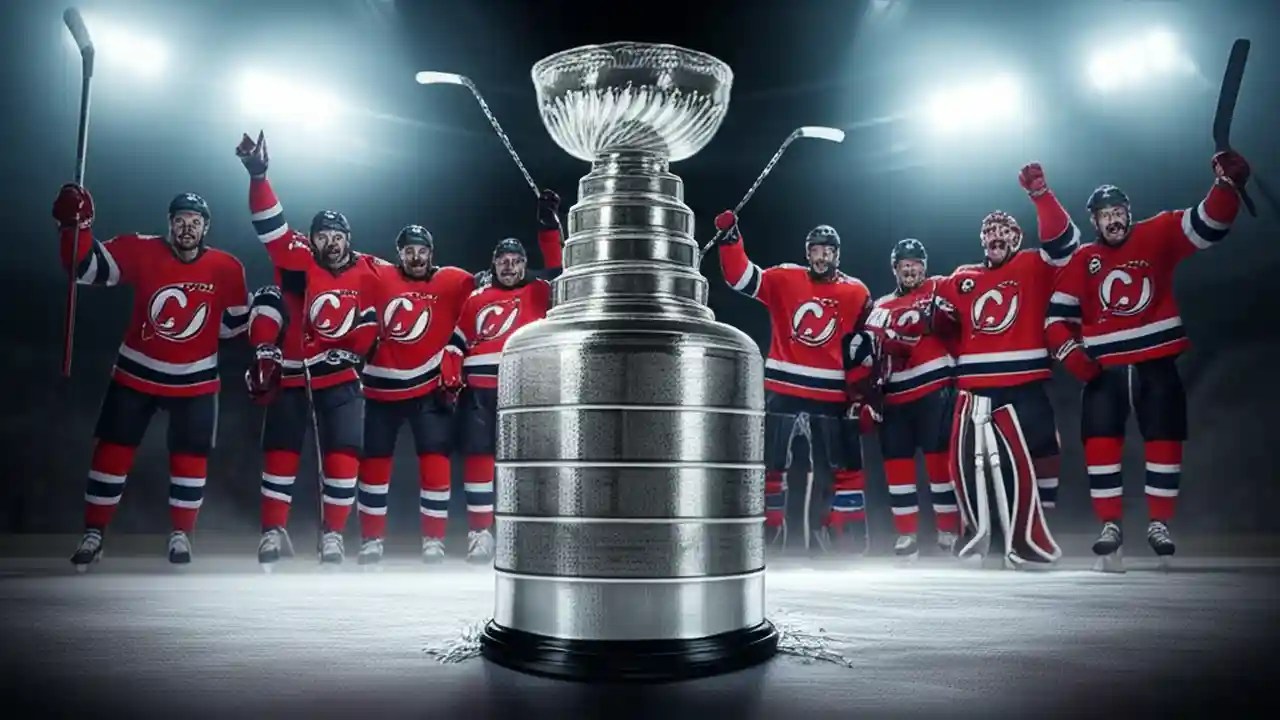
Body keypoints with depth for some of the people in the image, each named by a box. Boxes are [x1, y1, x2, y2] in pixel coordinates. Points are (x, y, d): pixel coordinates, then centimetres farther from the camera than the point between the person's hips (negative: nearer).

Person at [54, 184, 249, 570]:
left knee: (190, 456, 4)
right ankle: (93, 534, 17)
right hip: (137, 372, 0)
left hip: (195, 379, 0)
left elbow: (234, 323, 5)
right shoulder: (141, 251, -10)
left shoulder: (226, 268, -9)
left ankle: (181, 534, 21)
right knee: (113, 450, 3)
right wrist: (75, 225, -24)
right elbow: (86, 266, -12)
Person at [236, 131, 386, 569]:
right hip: (291, 372, 0)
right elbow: (270, 225, -18)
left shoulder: (370, 272, -3)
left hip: (339, 376, 0)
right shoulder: (298, 260, -7)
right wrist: (258, 175, -32)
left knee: (343, 455, -5)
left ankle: (333, 535, 8)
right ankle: (273, 533, 14)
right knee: (280, 451, 4)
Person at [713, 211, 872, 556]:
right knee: (770, 465, 7)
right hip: (782, 390, 0)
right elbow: (742, 278, -12)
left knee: (848, 468, 2)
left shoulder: (857, 293, 3)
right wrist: (730, 238, -25)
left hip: (830, 395, 1)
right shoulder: (784, 278, 0)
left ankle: (852, 539, 15)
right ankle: (770, 533, 22)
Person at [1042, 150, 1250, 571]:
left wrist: (1228, 182, -28)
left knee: (1165, 439, 2)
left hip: (1156, 363, 0)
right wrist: (1071, 352, -12)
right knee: (1101, 442, -7)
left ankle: (1159, 524, 14)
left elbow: (1207, 225, -10)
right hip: (1104, 368, 0)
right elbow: (1059, 315, 3)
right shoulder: (1082, 261, 3)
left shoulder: (1156, 236, 2)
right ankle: (1110, 526, 3)